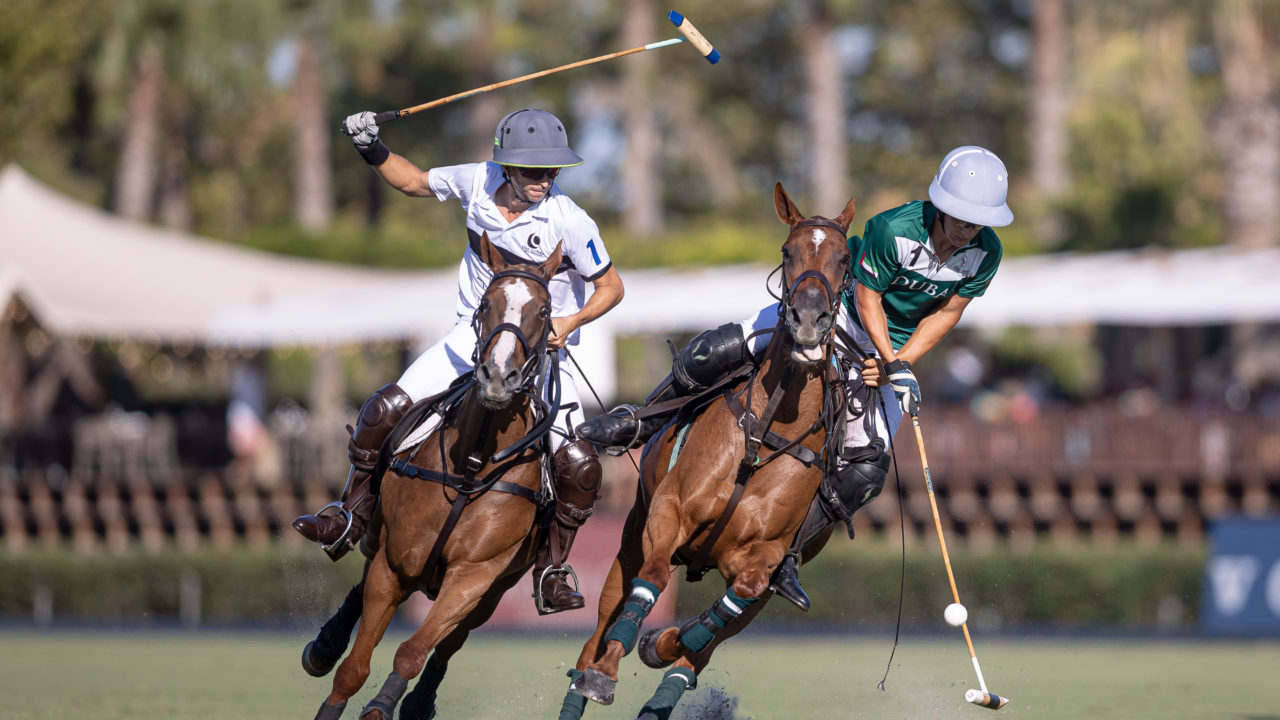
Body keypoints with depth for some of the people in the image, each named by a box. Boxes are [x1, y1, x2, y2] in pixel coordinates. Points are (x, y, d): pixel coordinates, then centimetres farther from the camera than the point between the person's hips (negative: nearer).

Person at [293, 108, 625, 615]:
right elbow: (413, 182, 12)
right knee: (384, 409, -13)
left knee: (580, 465, -19)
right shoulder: (477, 182, -7)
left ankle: (551, 571, 3)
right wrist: (371, 149, -3)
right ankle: (350, 519, 8)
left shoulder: (571, 222, -17)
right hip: (474, 335, 3)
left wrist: (572, 321, -22)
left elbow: (611, 286, -6)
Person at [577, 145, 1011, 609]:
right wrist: (887, 356, -26)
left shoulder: (984, 253, -16)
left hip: (895, 346, 3)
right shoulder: (893, 230, -28)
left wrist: (898, 363, -15)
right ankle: (640, 425, 4)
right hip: (840, 308, -3)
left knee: (869, 465, -16)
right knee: (722, 348, -20)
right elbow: (868, 296, -18)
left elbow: (946, 313, -6)